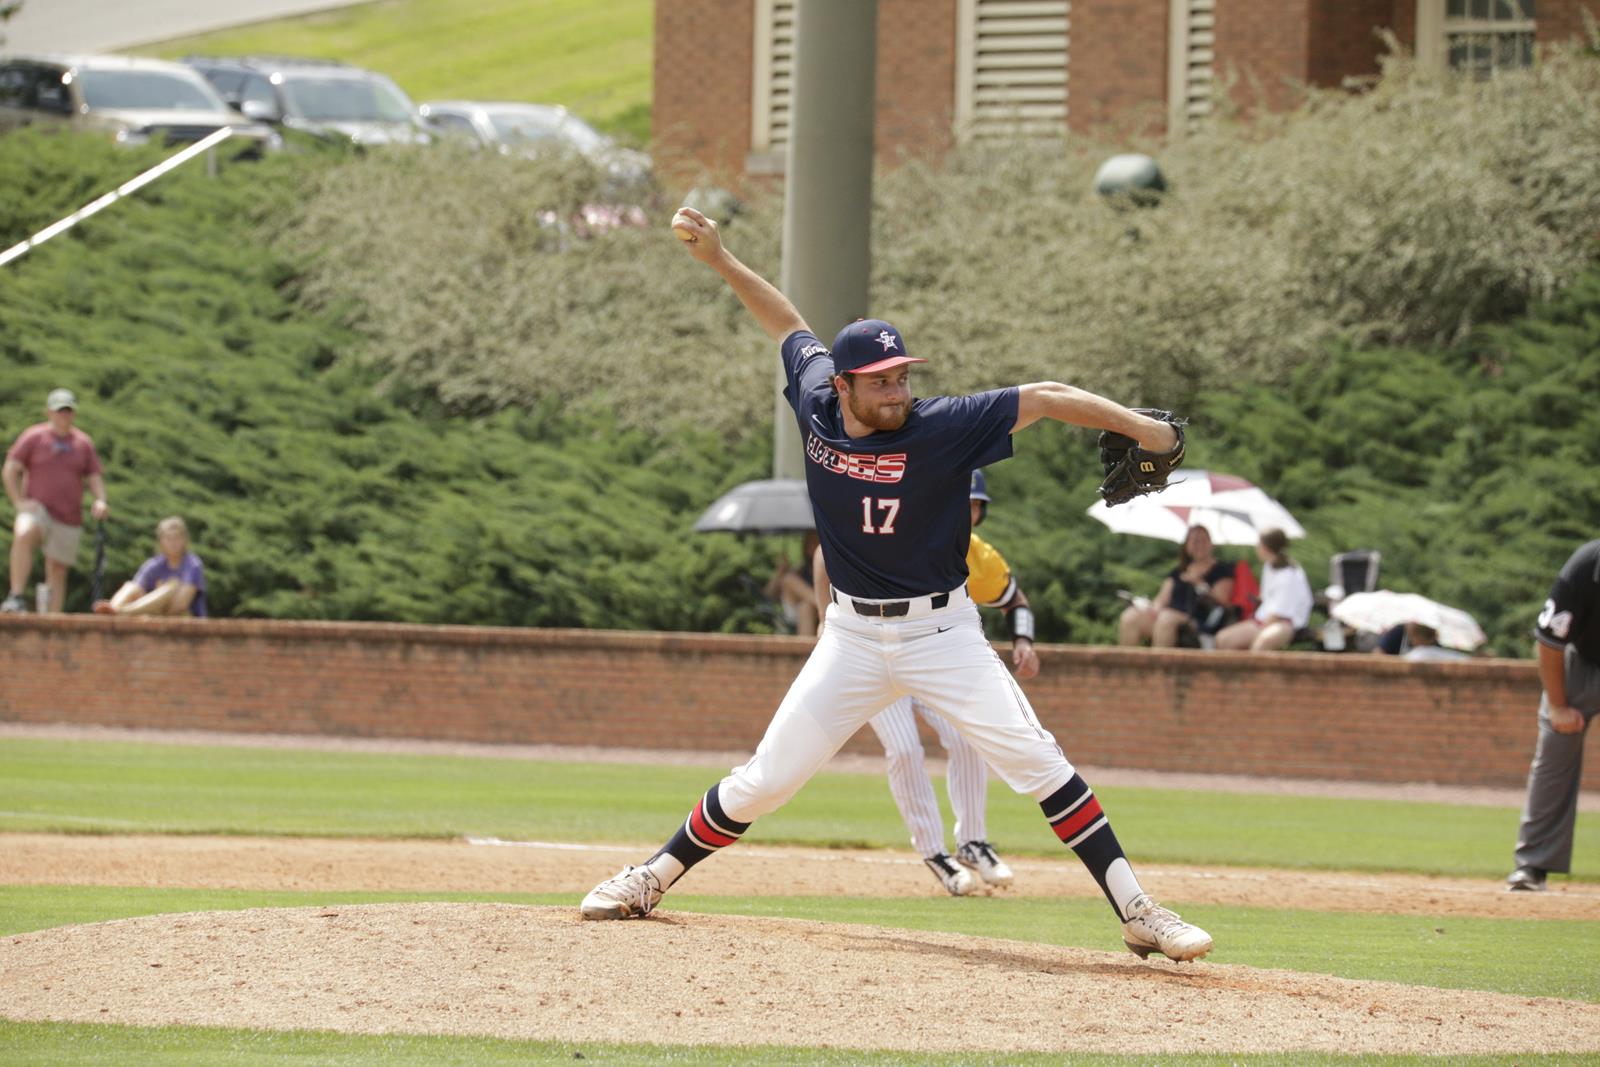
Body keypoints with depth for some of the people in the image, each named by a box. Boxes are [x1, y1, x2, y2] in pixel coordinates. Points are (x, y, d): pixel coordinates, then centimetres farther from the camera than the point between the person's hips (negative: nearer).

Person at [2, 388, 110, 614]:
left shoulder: (84, 443, 13)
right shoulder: (33, 437, 3)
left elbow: (94, 477, 15)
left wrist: (100, 501, -5)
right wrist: (18, 501, -11)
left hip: (69, 519, 4)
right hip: (37, 509, -4)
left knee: (57, 571, 4)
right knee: (23, 535, -35)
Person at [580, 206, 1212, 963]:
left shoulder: (943, 427, -16)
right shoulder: (815, 403, -4)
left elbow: (1047, 398, -17)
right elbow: (790, 325, 14)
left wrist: (1142, 430, -22)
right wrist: (719, 260, 12)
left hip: (941, 631, -3)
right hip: (852, 637, 3)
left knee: (1032, 759, -15)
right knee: (765, 779, 3)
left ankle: (1136, 912, -14)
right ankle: (653, 877, 22)